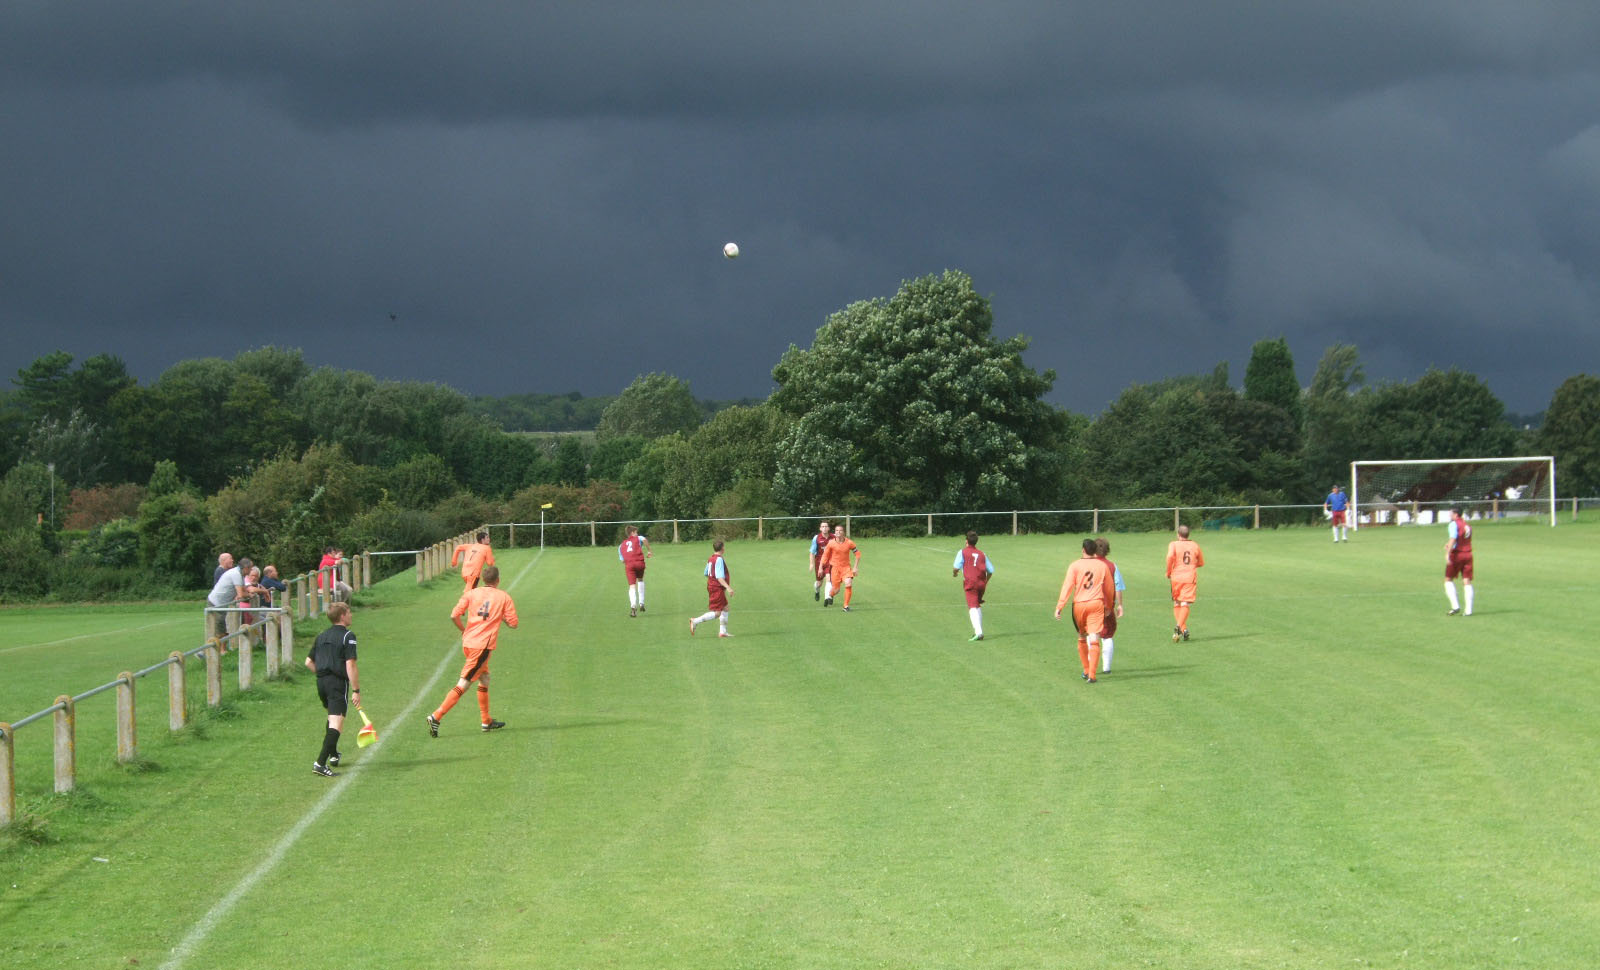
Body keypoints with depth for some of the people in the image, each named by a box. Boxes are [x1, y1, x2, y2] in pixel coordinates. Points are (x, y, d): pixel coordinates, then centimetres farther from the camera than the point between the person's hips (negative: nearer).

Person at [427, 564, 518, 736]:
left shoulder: (472, 593, 6)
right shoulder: (504, 597, 1)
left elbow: (454, 616, -3)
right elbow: (513, 623, 0)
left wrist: (464, 630, 14)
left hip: (467, 643, 5)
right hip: (483, 646, -5)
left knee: (484, 679, 24)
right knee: (463, 684, -7)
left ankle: (486, 721, 31)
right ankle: (436, 717, -18)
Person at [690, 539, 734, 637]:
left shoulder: (711, 559, 9)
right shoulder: (719, 559, -18)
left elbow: (706, 574, 20)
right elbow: (719, 577, -25)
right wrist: (728, 587, -31)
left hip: (711, 586, 10)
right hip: (717, 588, -10)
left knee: (725, 608, 16)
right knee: (717, 613, -8)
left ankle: (723, 631, 17)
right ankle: (695, 621, -11)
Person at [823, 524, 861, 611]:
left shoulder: (849, 543, -8)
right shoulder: (831, 543, -9)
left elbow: (858, 553, 3)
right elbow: (826, 555, 3)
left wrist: (855, 567, -1)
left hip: (846, 567, 0)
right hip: (835, 567, 0)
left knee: (848, 584, -20)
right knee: (836, 589, 1)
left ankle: (846, 606, -6)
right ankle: (830, 595, 39)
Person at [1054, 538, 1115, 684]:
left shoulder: (1075, 566, -3)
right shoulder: (1102, 566, 4)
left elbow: (1067, 586, -10)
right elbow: (1109, 588, 13)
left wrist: (1059, 607, -10)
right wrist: (1108, 606, 28)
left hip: (1079, 605, 0)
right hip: (1097, 604, 0)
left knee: (1082, 638, 19)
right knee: (1094, 640, -4)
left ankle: (1086, 671, 28)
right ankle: (1092, 675, -13)